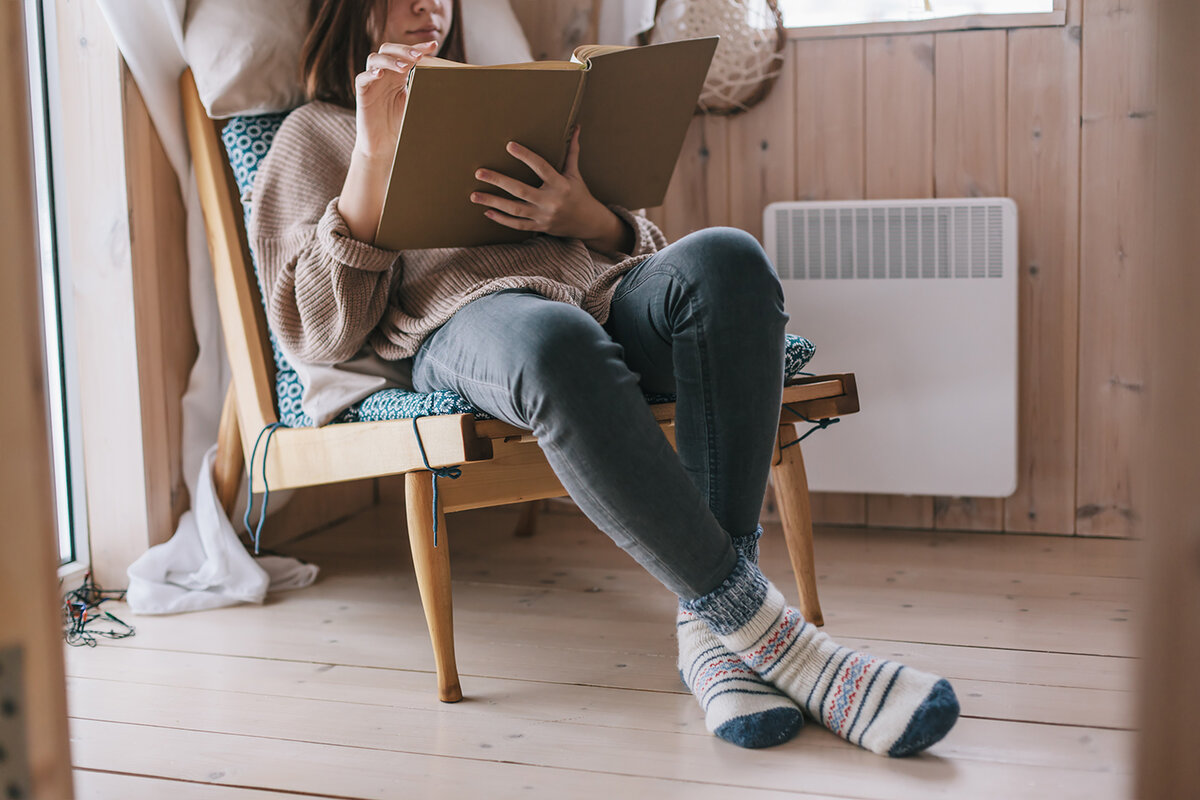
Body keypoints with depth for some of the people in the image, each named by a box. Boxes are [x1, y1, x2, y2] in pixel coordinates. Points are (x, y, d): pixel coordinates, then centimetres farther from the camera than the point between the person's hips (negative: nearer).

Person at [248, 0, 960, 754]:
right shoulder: (316, 133, 22)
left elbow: (639, 247, 24)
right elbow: (319, 330, 4)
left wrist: (583, 215, -1)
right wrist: (374, 153, -4)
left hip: (601, 292, 4)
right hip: (464, 317, -4)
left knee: (724, 259, -31)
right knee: (556, 346, -41)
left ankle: (710, 627, -34)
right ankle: (763, 627, -34)